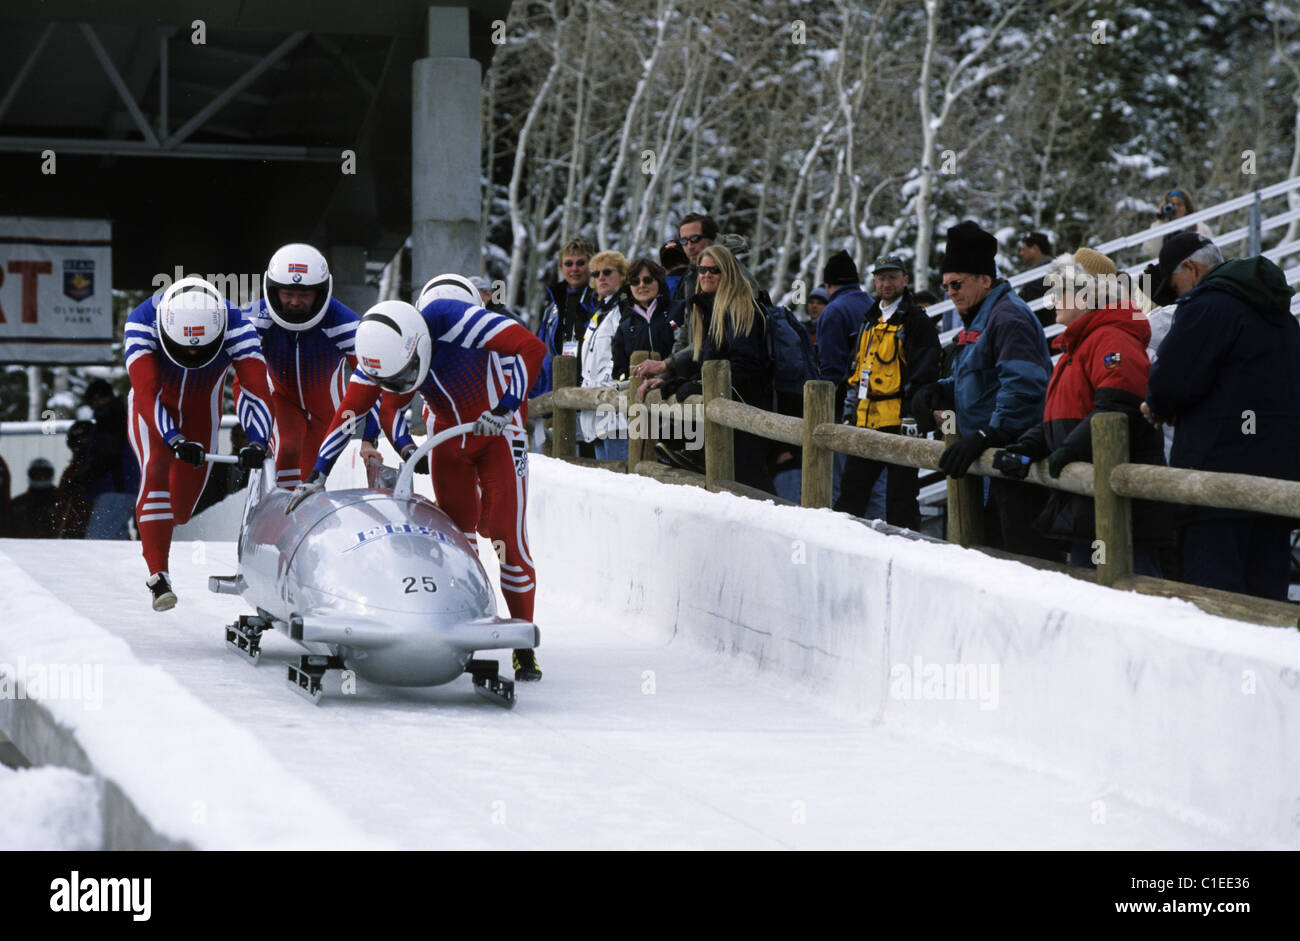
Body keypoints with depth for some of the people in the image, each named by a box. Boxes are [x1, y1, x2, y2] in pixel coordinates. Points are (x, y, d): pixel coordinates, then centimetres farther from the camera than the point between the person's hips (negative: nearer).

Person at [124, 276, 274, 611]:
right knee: (156, 472, -28)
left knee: (182, 510, 4)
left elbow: (256, 388, -34)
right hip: (153, 409, -2)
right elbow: (146, 395, -39)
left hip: (201, 412, 2)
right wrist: (175, 441, -51)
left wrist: (258, 442, -49)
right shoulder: (142, 323, -34)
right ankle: (158, 576, -30)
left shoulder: (235, 325, -30)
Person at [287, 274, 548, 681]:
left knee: (506, 536, -10)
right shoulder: (378, 350, -17)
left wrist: (507, 408, -33)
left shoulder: (449, 319, -32)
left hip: (497, 431, -5)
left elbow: (532, 348, -30)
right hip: (450, 437, 5)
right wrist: (319, 473, -13)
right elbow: (348, 413, -8)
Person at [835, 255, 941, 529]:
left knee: (900, 497, -5)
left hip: (899, 423, -8)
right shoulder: (870, 321, 19)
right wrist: (850, 411, 17)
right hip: (866, 421, 8)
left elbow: (924, 374, -11)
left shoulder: (916, 322, -4)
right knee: (851, 491, 12)